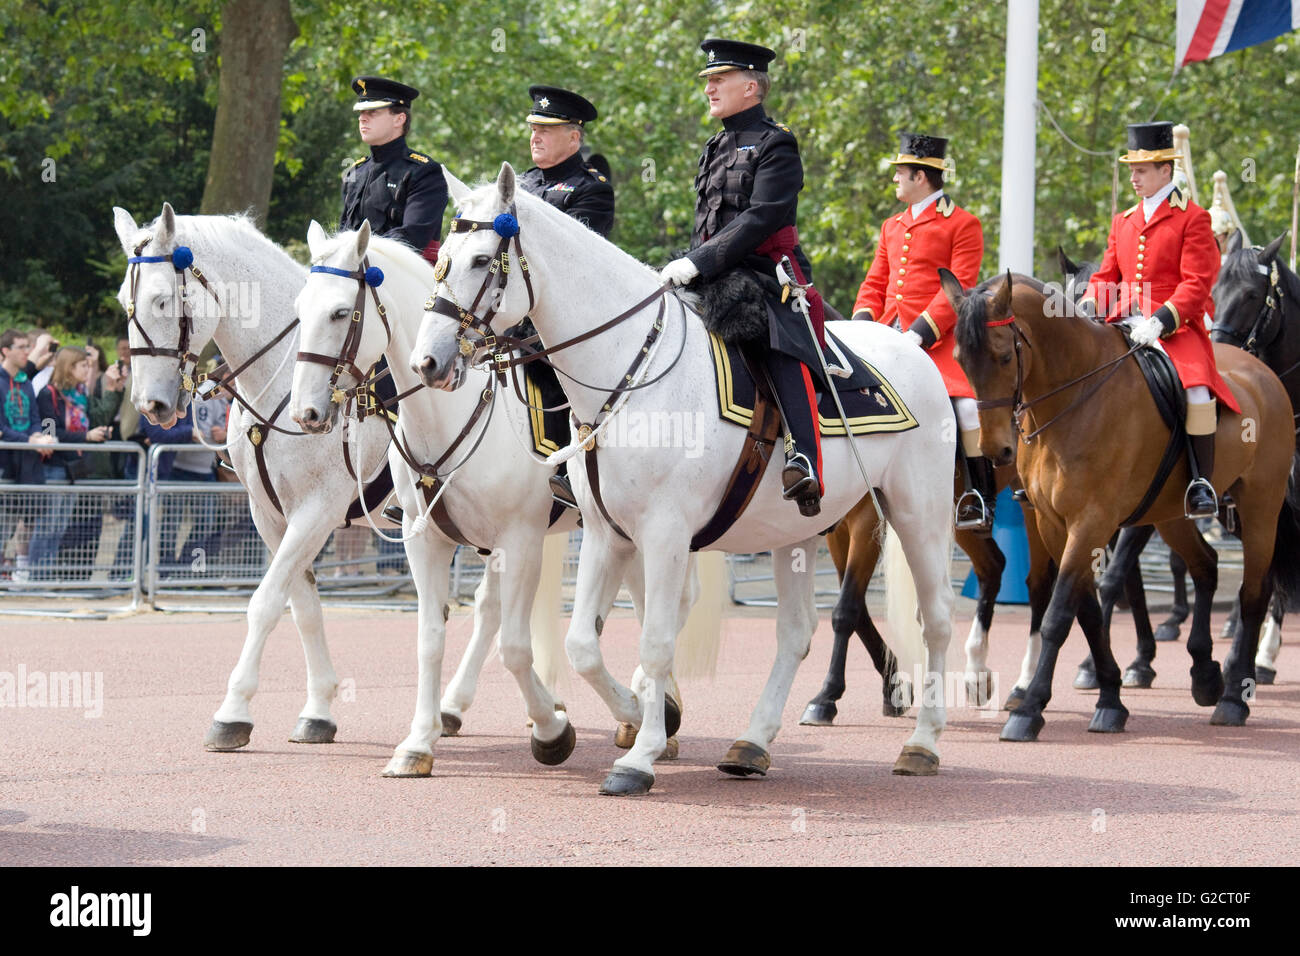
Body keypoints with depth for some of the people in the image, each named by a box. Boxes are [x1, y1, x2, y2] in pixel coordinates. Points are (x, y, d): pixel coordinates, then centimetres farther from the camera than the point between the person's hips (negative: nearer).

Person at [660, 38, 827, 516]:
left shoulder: (775, 144, -3)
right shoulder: (715, 149, 23)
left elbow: (761, 218, -15)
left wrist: (701, 261, -22)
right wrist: (683, 266, 9)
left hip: (766, 274, -9)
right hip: (715, 278, 9)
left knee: (783, 350, -31)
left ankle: (805, 460, -46)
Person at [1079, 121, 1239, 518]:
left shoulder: (1193, 219, 0)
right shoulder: (1123, 222, 19)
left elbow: (1197, 284, -8)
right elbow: (1106, 275, 20)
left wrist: (1159, 321, -22)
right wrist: (1087, 306, -3)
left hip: (1176, 328, -6)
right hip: (1122, 328, 6)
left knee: (1196, 389, -32)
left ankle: (1202, 483, -21)